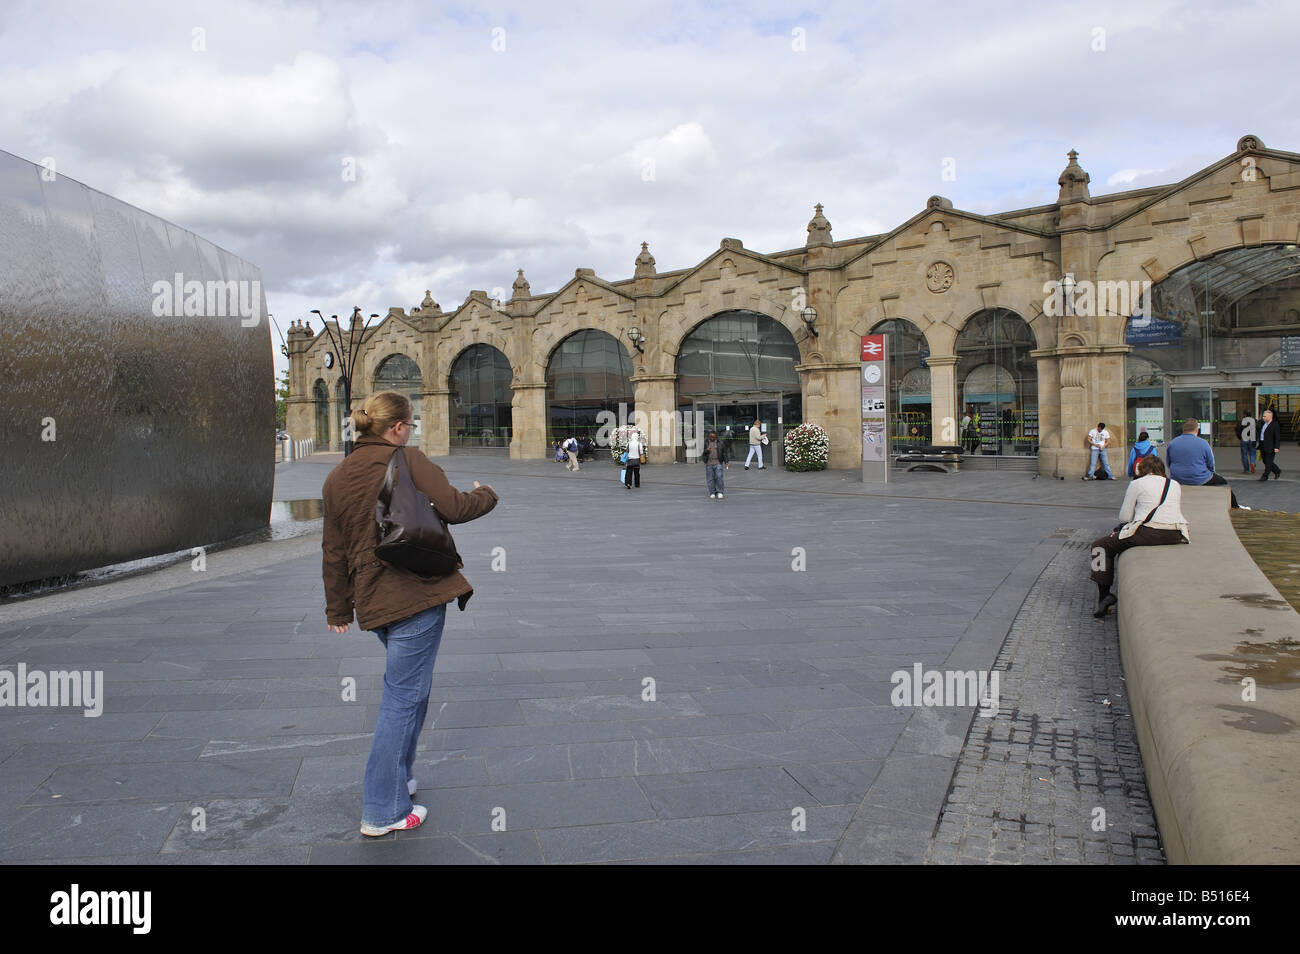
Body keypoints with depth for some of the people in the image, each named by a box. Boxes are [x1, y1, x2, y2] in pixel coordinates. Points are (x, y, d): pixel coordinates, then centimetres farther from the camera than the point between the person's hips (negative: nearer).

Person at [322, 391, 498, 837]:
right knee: (403, 697, 0)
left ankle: (400, 777, 35)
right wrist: (486, 495, 7)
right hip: (417, 592, -7)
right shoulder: (407, 460, -9)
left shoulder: (337, 477, 10)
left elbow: (333, 550, 14)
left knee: (406, 687, 25)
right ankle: (383, 811, 8)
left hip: (373, 598, 7)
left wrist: (338, 608, 22)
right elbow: (453, 507, -15)